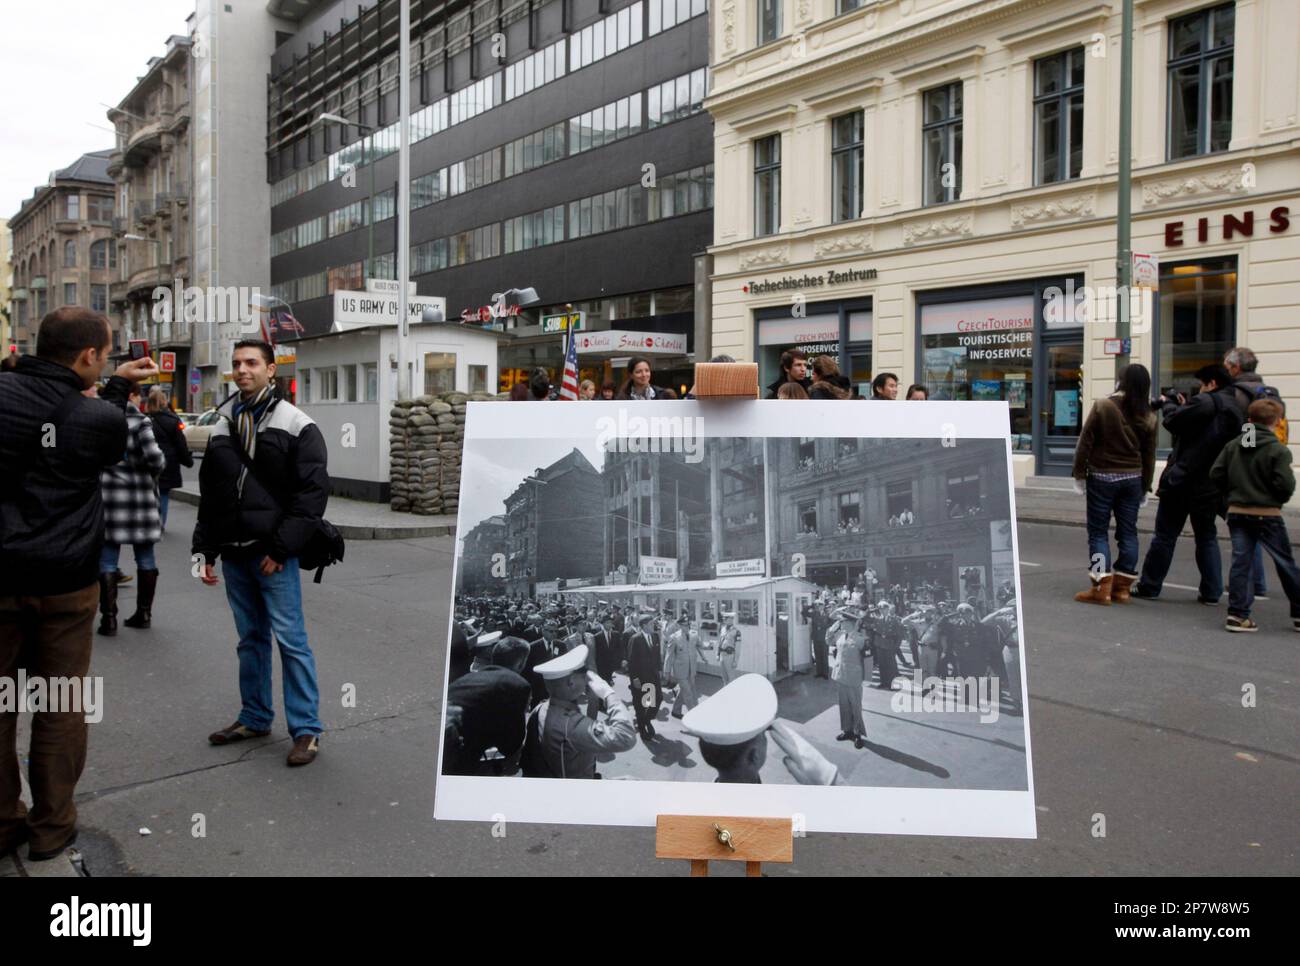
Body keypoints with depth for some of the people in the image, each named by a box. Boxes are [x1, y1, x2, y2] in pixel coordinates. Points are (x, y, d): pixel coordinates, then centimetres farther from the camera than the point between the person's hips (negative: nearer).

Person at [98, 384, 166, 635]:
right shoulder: (140, 422, -8)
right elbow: (155, 458, -17)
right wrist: (152, 473, 4)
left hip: (109, 494, 1)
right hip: (140, 495, -1)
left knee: (107, 560, 5)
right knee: (145, 557, 12)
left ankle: (109, 618, 2)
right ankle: (144, 613, 19)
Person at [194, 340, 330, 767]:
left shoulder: (296, 424, -5)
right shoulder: (221, 426, 12)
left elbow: (313, 491, -11)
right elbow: (209, 494, 18)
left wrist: (281, 547, -15)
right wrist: (205, 549, 12)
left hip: (273, 554, -5)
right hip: (233, 554, 5)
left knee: (291, 639, -4)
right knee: (251, 639, 14)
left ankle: (306, 729, 4)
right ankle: (255, 717, 27)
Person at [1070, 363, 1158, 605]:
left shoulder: (1103, 406, -9)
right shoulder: (1148, 417, 2)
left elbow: (1085, 442, -10)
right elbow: (1149, 455, 7)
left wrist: (1079, 474, -2)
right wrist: (1145, 487, 15)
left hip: (1102, 477, -4)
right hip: (1132, 478, 4)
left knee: (1098, 532, 1)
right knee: (1128, 532, 10)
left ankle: (1101, 587, -4)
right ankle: (1122, 586, 13)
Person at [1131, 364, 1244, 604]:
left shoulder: (1206, 402, -13)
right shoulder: (1237, 410, 13)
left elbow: (1173, 421, -15)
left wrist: (1167, 403, 6)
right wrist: (1184, 406, 14)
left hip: (1182, 479, -7)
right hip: (1211, 485, 7)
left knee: (1165, 535, 2)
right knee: (1207, 537, 14)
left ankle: (1149, 586, 8)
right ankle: (1212, 592, 13)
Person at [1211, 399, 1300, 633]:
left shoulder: (1232, 446, 4)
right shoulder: (1279, 450, -10)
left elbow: (1215, 474, 2)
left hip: (1237, 512, 4)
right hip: (1268, 515, -4)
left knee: (1241, 561, 4)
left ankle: (1237, 614, -3)